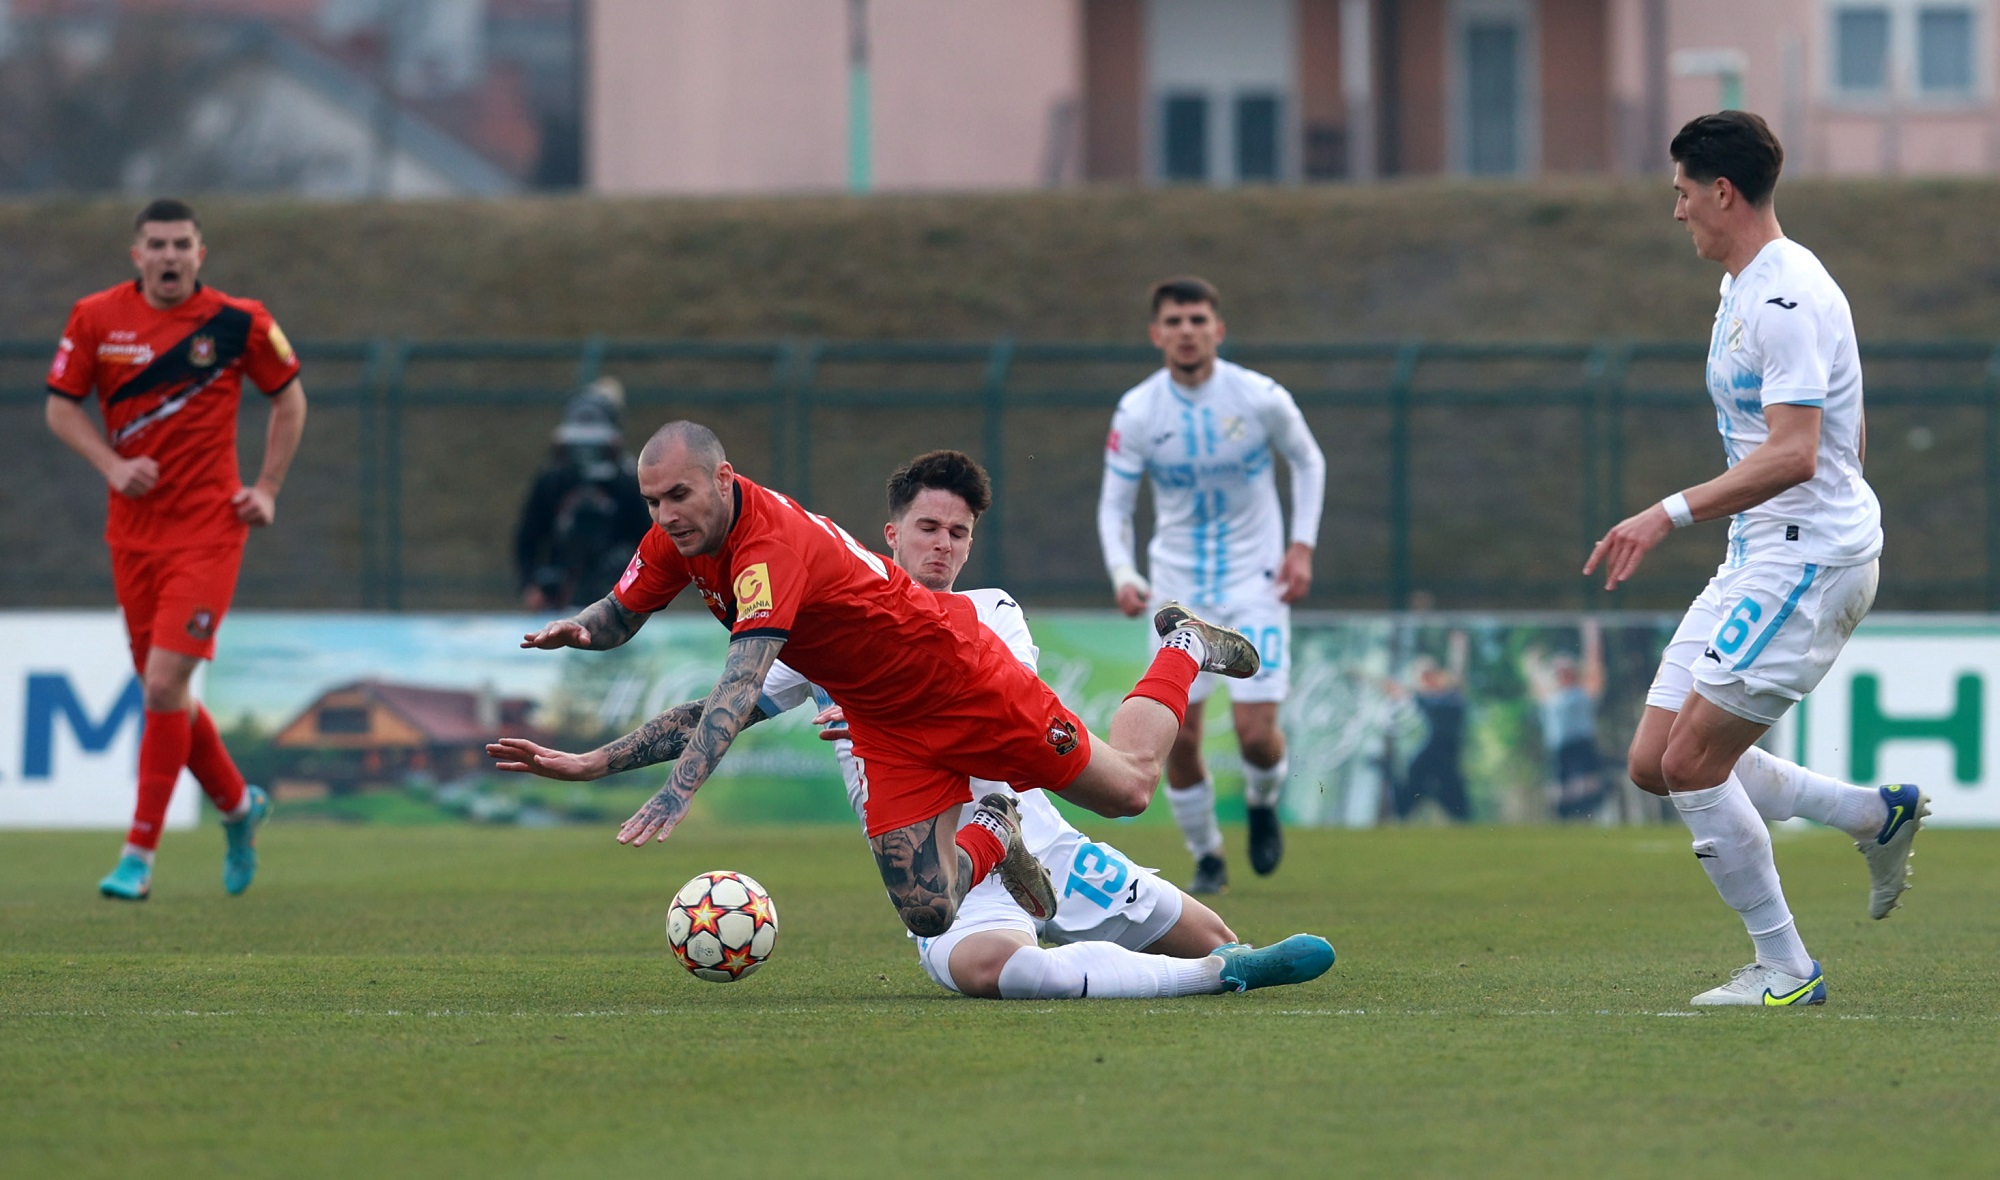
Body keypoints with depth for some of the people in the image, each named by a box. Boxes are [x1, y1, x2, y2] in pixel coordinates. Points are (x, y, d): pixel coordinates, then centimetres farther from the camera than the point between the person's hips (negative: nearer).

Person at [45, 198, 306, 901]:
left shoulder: (238, 322, -4)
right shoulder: (97, 318, 0)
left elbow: (288, 396, 10)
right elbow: (61, 406, 7)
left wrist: (267, 489, 4)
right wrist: (113, 466, -9)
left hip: (209, 530, -4)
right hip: (133, 532, 4)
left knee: (165, 684, -15)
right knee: (164, 691, 9)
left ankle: (140, 854, -9)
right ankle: (237, 804, 35)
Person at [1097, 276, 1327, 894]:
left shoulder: (1260, 398, -11)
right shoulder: (1136, 413, -10)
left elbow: (1308, 462, 7)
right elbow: (1113, 503, -1)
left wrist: (1303, 546, -2)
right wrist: (1123, 574, -19)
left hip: (1255, 579, -1)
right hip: (1177, 584, 1)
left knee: (1256, 731, -11)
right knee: (1178, 734, -5)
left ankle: (1263, 805, 24)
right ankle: (1205, 855, 18)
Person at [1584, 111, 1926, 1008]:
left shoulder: (1786, 297, -18)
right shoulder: (1744, 287, 15)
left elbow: (1793, 456, -28)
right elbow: (1848, 435, 25)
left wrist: (1671, 514, -33)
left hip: (1808, 555, -10)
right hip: (1758, 560, 10)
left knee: (1692, 762, -13)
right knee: (1655, 763, 5)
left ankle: (1784, 969, -2)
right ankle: (1877, 816, 13)